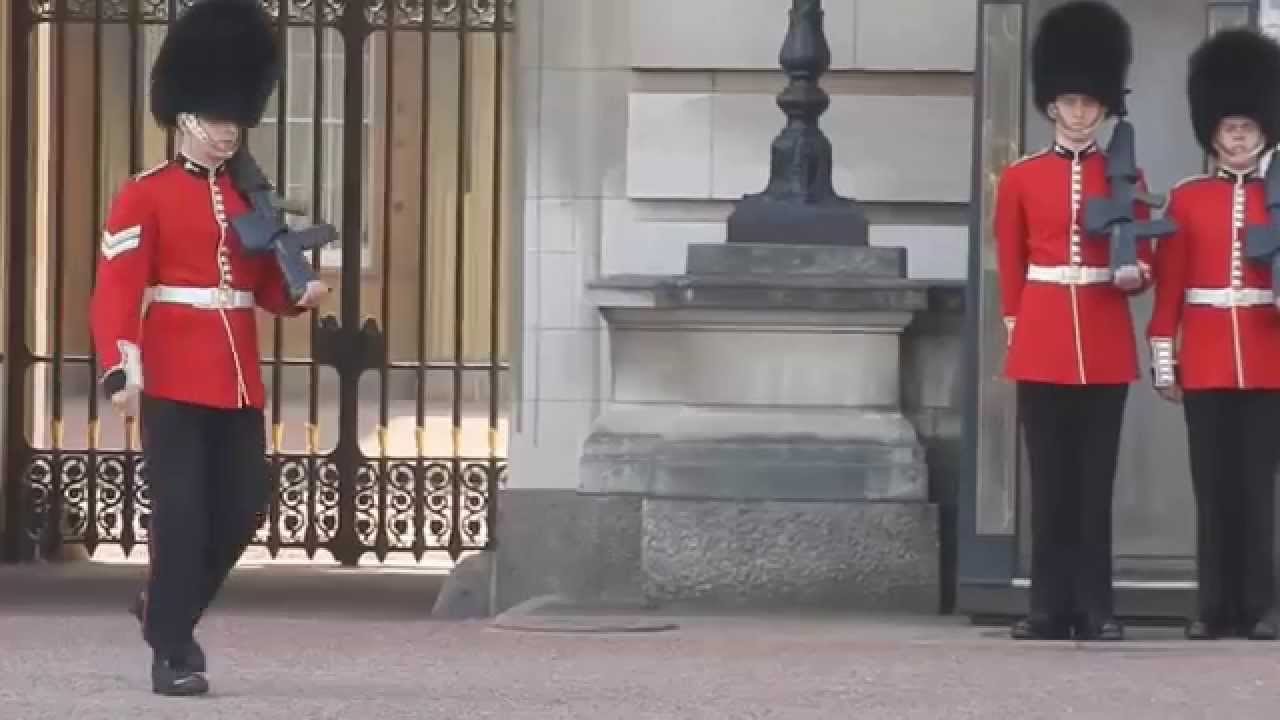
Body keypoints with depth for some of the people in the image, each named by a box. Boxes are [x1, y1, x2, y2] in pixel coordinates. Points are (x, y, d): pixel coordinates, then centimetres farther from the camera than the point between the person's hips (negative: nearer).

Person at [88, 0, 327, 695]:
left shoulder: (249, 197, 15)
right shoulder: (145, 196, -3)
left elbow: (264, 282, 18)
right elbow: (115, 288, -10)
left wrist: (299, 292, -5)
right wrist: (120, 369, -22)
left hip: (239, 380, 6)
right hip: (173, 379, -6)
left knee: (242, 508, 6)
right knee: (180, 512, -7)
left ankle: (166, 607, 29)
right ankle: (172, 653, -1)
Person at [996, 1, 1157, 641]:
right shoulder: (1020, 178, 5)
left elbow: (1143, 262, 8)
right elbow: (1009, 267, 9)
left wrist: (1135, 273, -14)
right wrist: (1015, 329, 4)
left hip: (1105, 346, 0)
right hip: (1041, 343, 0)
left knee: (1096, 479, 1)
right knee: (1049, 480, 2)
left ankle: (1095, 608, 3)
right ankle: (1050, 607, 4)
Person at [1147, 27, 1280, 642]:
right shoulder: (1186, 199, 5)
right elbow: (1169, 286, 4)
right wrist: (1163, 364, 0)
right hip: (1205, 361, 0)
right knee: (1212, 485, 3)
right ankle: (1215, 605, 6)